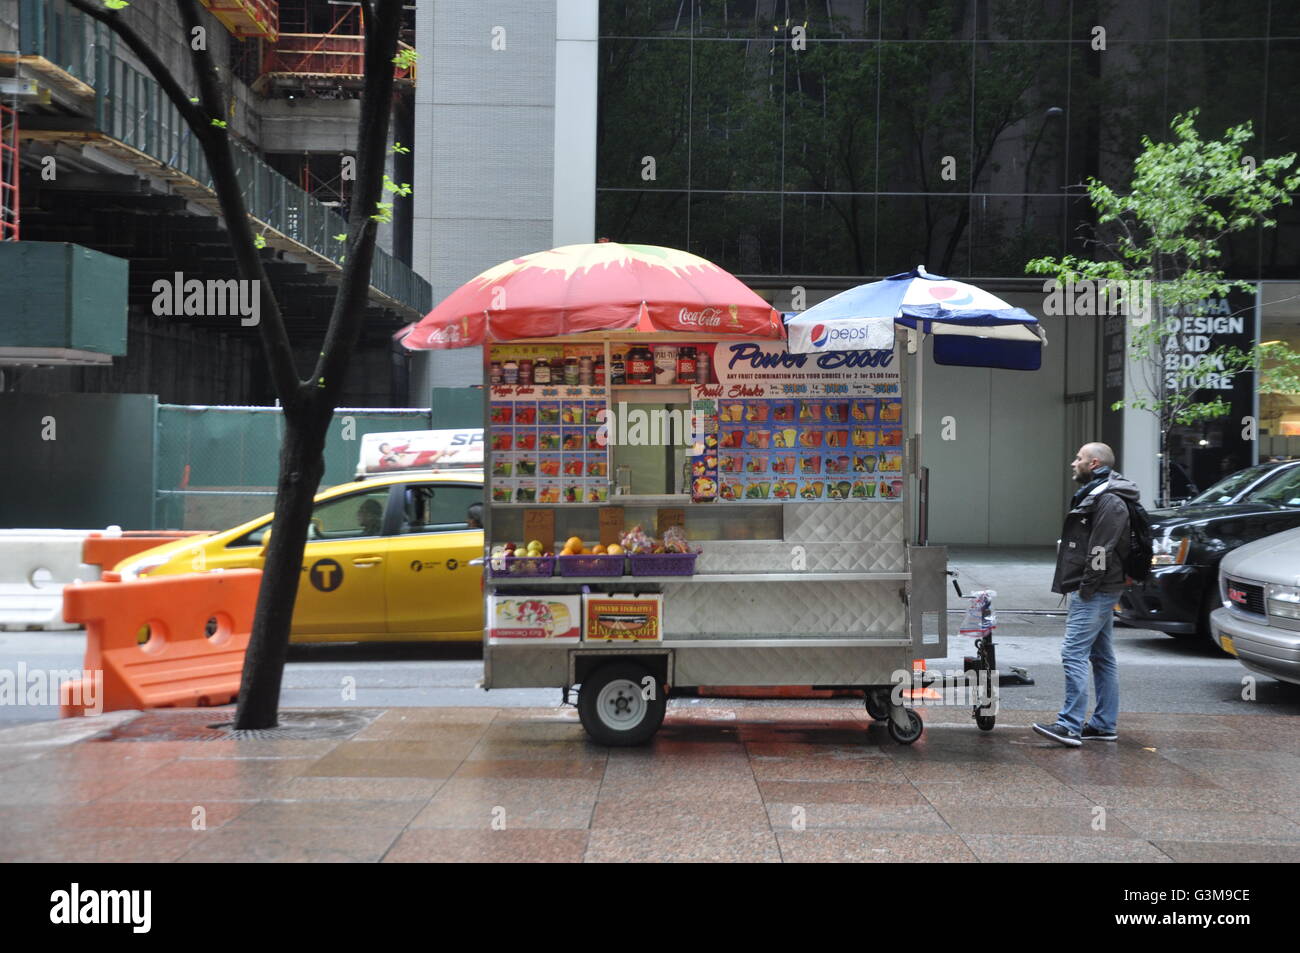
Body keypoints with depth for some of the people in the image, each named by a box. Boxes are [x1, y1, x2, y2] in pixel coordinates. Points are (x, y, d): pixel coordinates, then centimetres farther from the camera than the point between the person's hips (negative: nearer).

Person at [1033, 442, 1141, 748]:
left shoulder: (1109, 501, -15)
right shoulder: (1093, 495, 19)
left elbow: (1102, 551, -23)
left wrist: (1086, 586, -20)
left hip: (1095, 593, -11)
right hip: (1097, 593, 11)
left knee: (1074, 653, -14)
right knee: (1102, 657, 12)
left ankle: (1070, 726, -15)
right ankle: (1104, 725, 18)